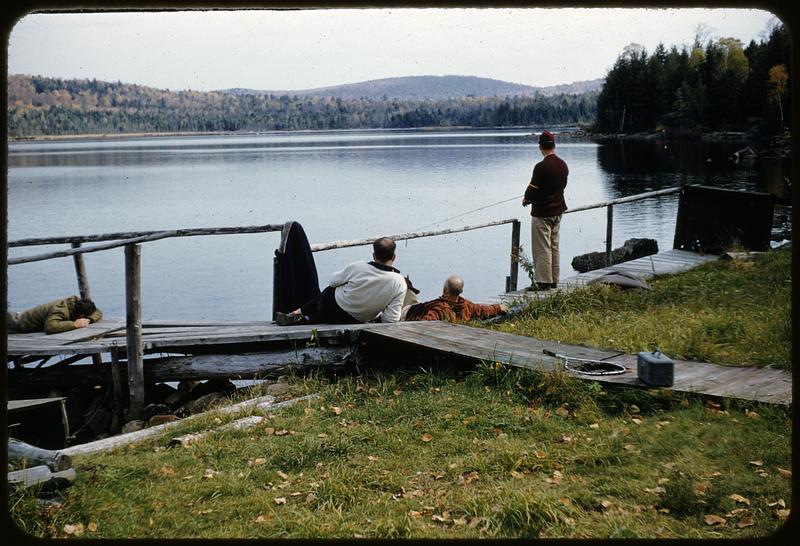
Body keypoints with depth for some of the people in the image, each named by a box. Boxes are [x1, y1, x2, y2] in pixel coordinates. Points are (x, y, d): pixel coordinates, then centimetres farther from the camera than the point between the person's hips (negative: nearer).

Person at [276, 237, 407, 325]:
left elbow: (334, 282, -2)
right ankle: (307, 319, 11)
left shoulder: (357, 267, -22)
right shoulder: (400, 283, -23)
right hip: (356, 321, 2)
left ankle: (296, 313, 37)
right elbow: (391, 319, -20)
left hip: (330, 306, -1)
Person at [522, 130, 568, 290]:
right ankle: (554, 280, 20)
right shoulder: (563, 165, 4)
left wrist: (526, 199, 4)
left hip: (542, 213, -8)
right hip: (557, 211, 8)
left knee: (542, 248, -1)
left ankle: (543, 281, 2)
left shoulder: (541, 167, -21)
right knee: (554, 246, 14)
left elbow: (532, 189, -19)